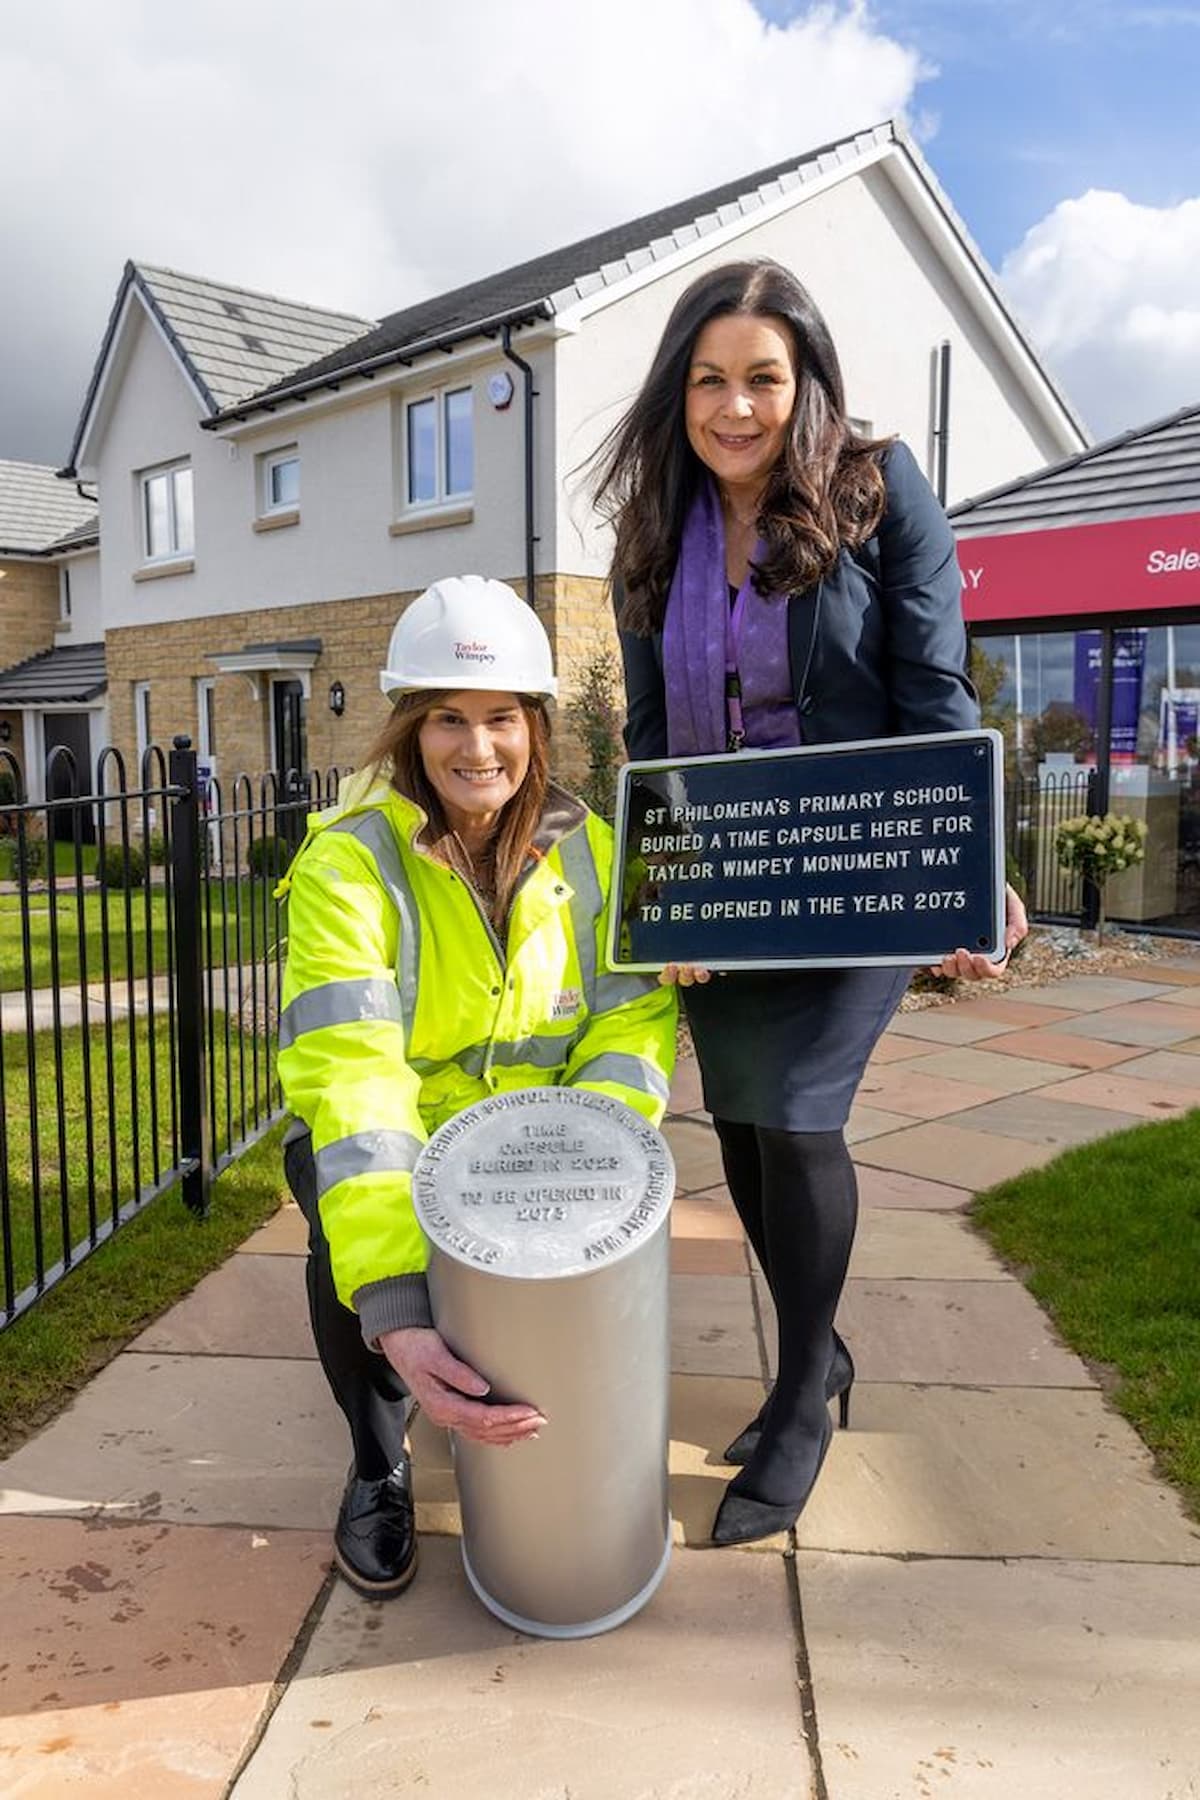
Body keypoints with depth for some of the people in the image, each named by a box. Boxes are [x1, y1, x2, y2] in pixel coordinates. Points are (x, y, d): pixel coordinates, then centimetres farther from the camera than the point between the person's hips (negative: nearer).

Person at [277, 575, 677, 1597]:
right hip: (397, 1141, -3)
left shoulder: (589, 851, -8)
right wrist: (393, 1313, -44)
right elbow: (350, 1079, -33)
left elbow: (633, 1023, -12)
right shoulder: (348, 863, -21)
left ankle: (550, 1423, 14)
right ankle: (380, 1463, 3)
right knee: (346, 1242, -31)